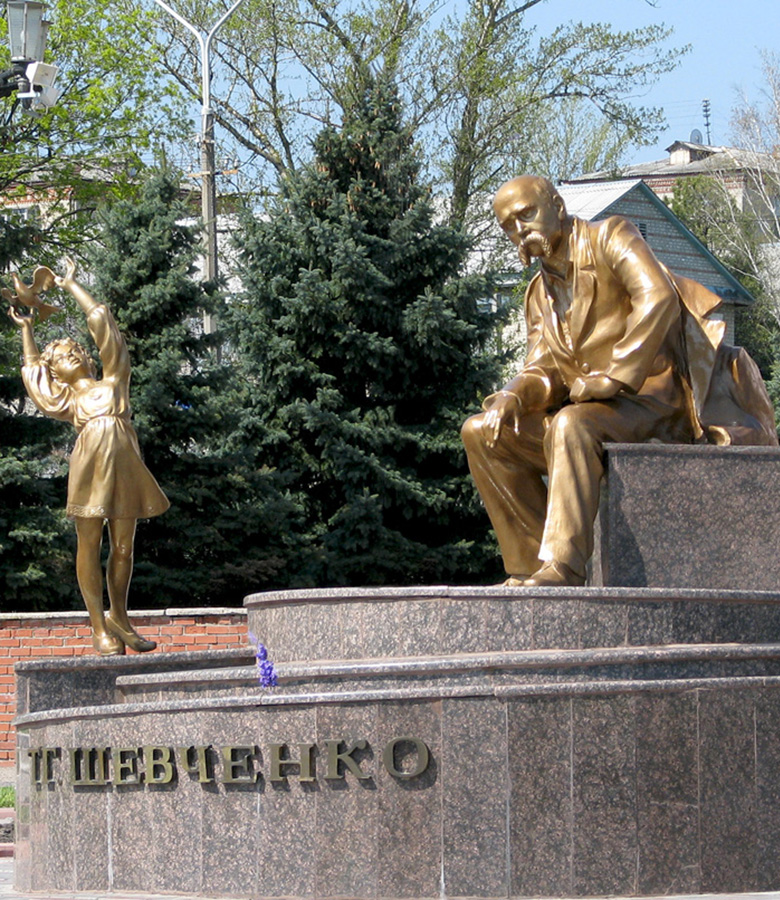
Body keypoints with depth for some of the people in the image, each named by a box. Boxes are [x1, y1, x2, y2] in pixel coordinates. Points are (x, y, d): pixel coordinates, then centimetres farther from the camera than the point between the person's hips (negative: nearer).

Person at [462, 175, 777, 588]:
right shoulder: (541, 292, 19)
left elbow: (658, 298, -20)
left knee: (571, 424, -37)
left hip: (651, 399, -8)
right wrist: (514, 396, -12)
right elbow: (543, 370, 12)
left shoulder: (608, 238, -3)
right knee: (482, 433, -4)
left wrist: (614, 376, -24)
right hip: (589, 411, 8)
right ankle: (531, 564, -9)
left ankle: (562, 567, -44)